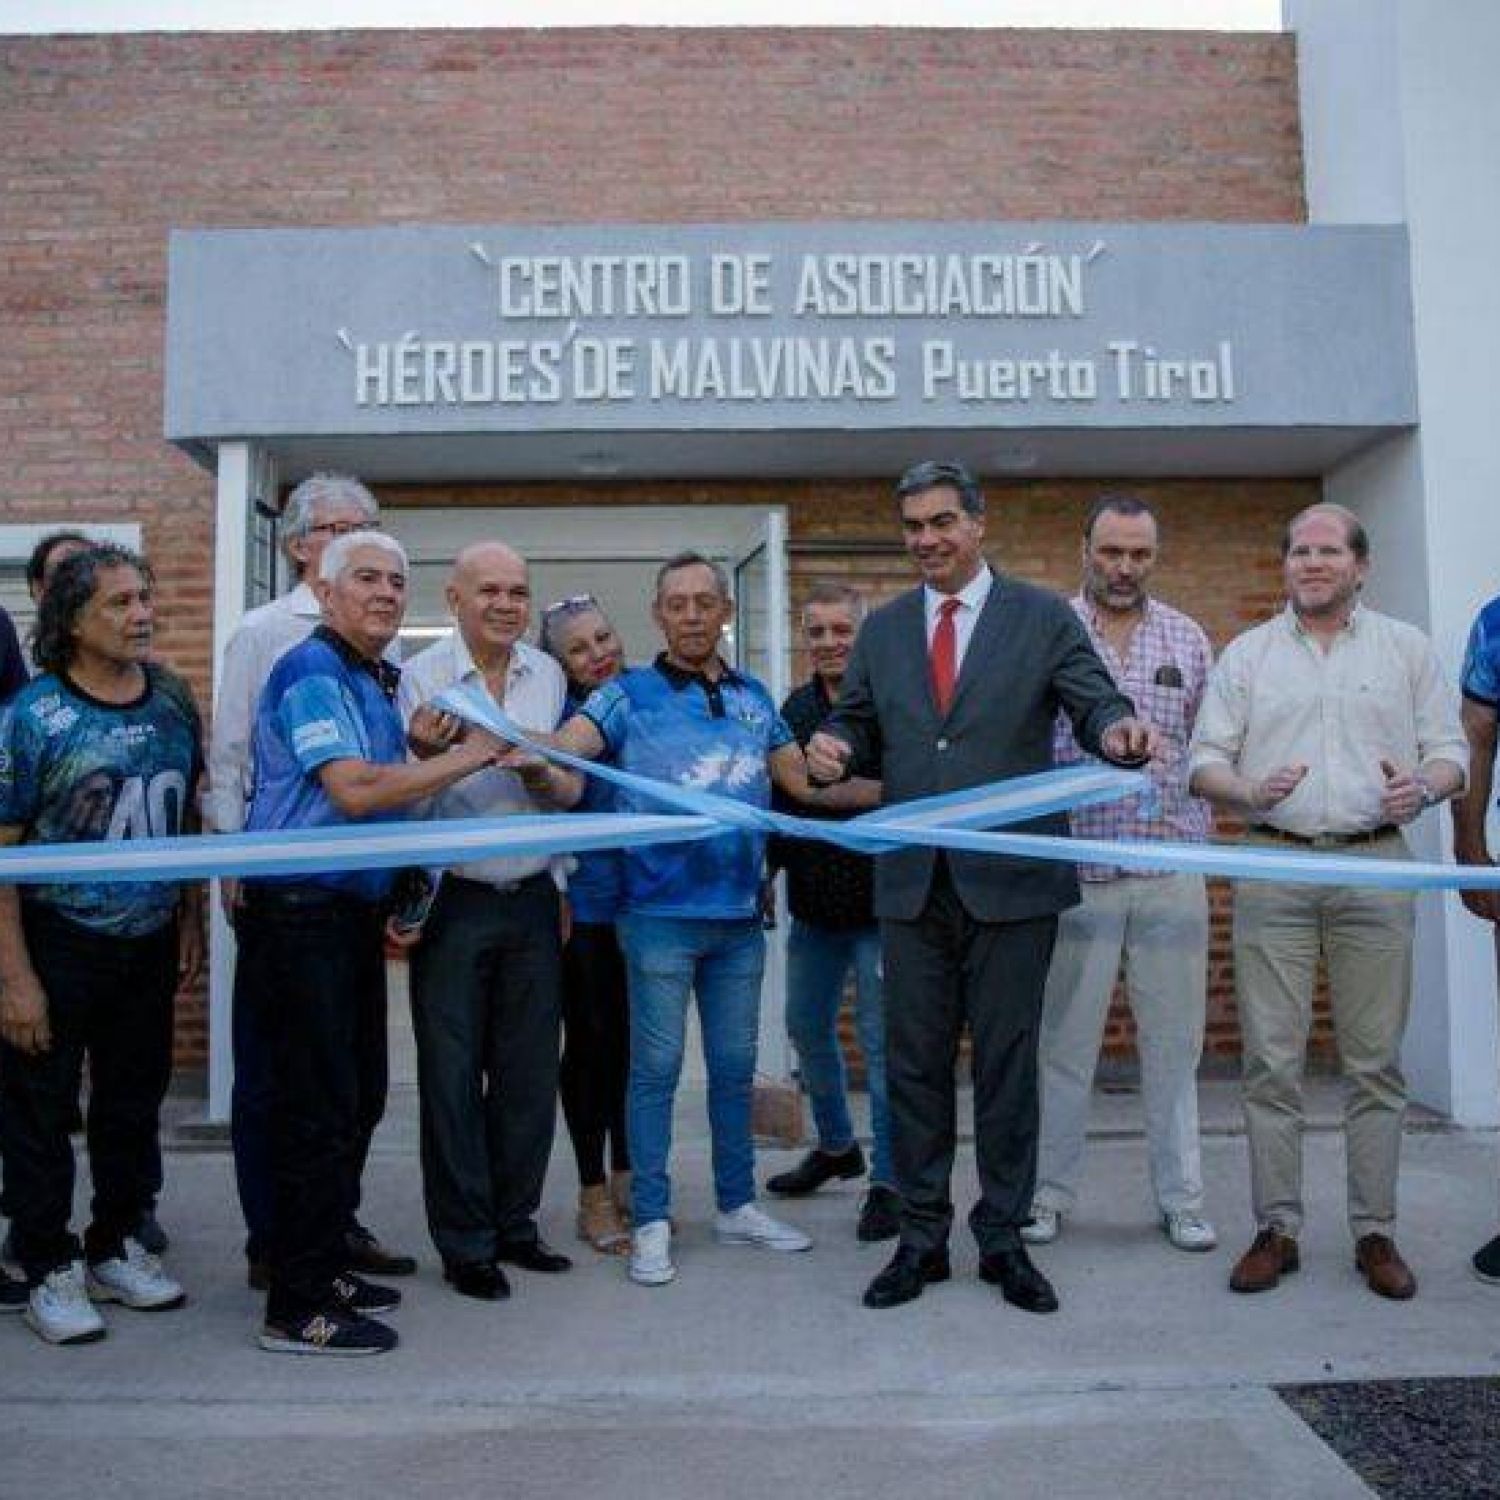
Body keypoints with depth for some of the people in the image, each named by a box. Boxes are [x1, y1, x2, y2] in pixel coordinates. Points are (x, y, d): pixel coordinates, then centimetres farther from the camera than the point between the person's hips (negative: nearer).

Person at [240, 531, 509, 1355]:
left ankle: (325, 1267, 28)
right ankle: (298, 1308, 6)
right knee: (318, 1106, -4)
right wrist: (466, 758, -16)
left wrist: (385, 906, 16)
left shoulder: (378, 680, 15)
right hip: (300, 910, -9)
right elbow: (353, 790, -24)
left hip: (354, 909, 9)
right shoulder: (311, 669, -13)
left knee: (357, 1096, 15)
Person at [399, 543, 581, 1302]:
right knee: (453, 1077, 4)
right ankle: (464, 1244, 17)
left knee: (530, 1073, 10)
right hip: (452, 900, -4)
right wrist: (428, 750, -28)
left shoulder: (548, 675, 7)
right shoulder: (420, 676, -6)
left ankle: (514, 1225, 26)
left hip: (531, 898, 4)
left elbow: (570, 792, 6)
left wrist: (537, 768, -15)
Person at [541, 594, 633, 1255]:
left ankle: (627, 1180, 27)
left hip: (643, 897, 4)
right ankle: (593, 1195, 15)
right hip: (585, 898, -4)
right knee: (589, 1040, 4)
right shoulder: (561, 715, -7)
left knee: (630, 1038, 12)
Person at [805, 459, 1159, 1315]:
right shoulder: (882, 631, 12)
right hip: (913, 882, 3)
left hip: (1011, 880, -3)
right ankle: (922, 1237, 21)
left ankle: (1004, 1237, 21)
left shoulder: (1044, 618, 2)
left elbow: (1095, 705, -4)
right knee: (914, 1064, 8)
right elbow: (859, 724, 14)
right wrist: (834, 748, -9)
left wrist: (1119, 730, -27)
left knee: (1008, 1063, 6)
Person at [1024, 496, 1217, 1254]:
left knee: (1173, 1043, 9)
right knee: (1062, 1042, 6)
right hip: (1075, 871, -2)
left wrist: (1189, 825, 0)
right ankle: (1047, 1192, 19)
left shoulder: (1188, 640, 10)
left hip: (1172, 873, 3)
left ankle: (1180, 1198, 22)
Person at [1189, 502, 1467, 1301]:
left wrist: (1423, 785, -13)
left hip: (1375, 867, 0)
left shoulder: (1407, 649, 11)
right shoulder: (1246, 654, 10)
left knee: (1375, 1061, 4)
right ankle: (1276, 1228, 10)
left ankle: (1375, 1233, 14)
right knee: (1271, 1062, 1)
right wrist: (1251, 792, -14)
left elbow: (1450, 750, 9)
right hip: (1273, 869, 0)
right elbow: (1205, 761, 6)